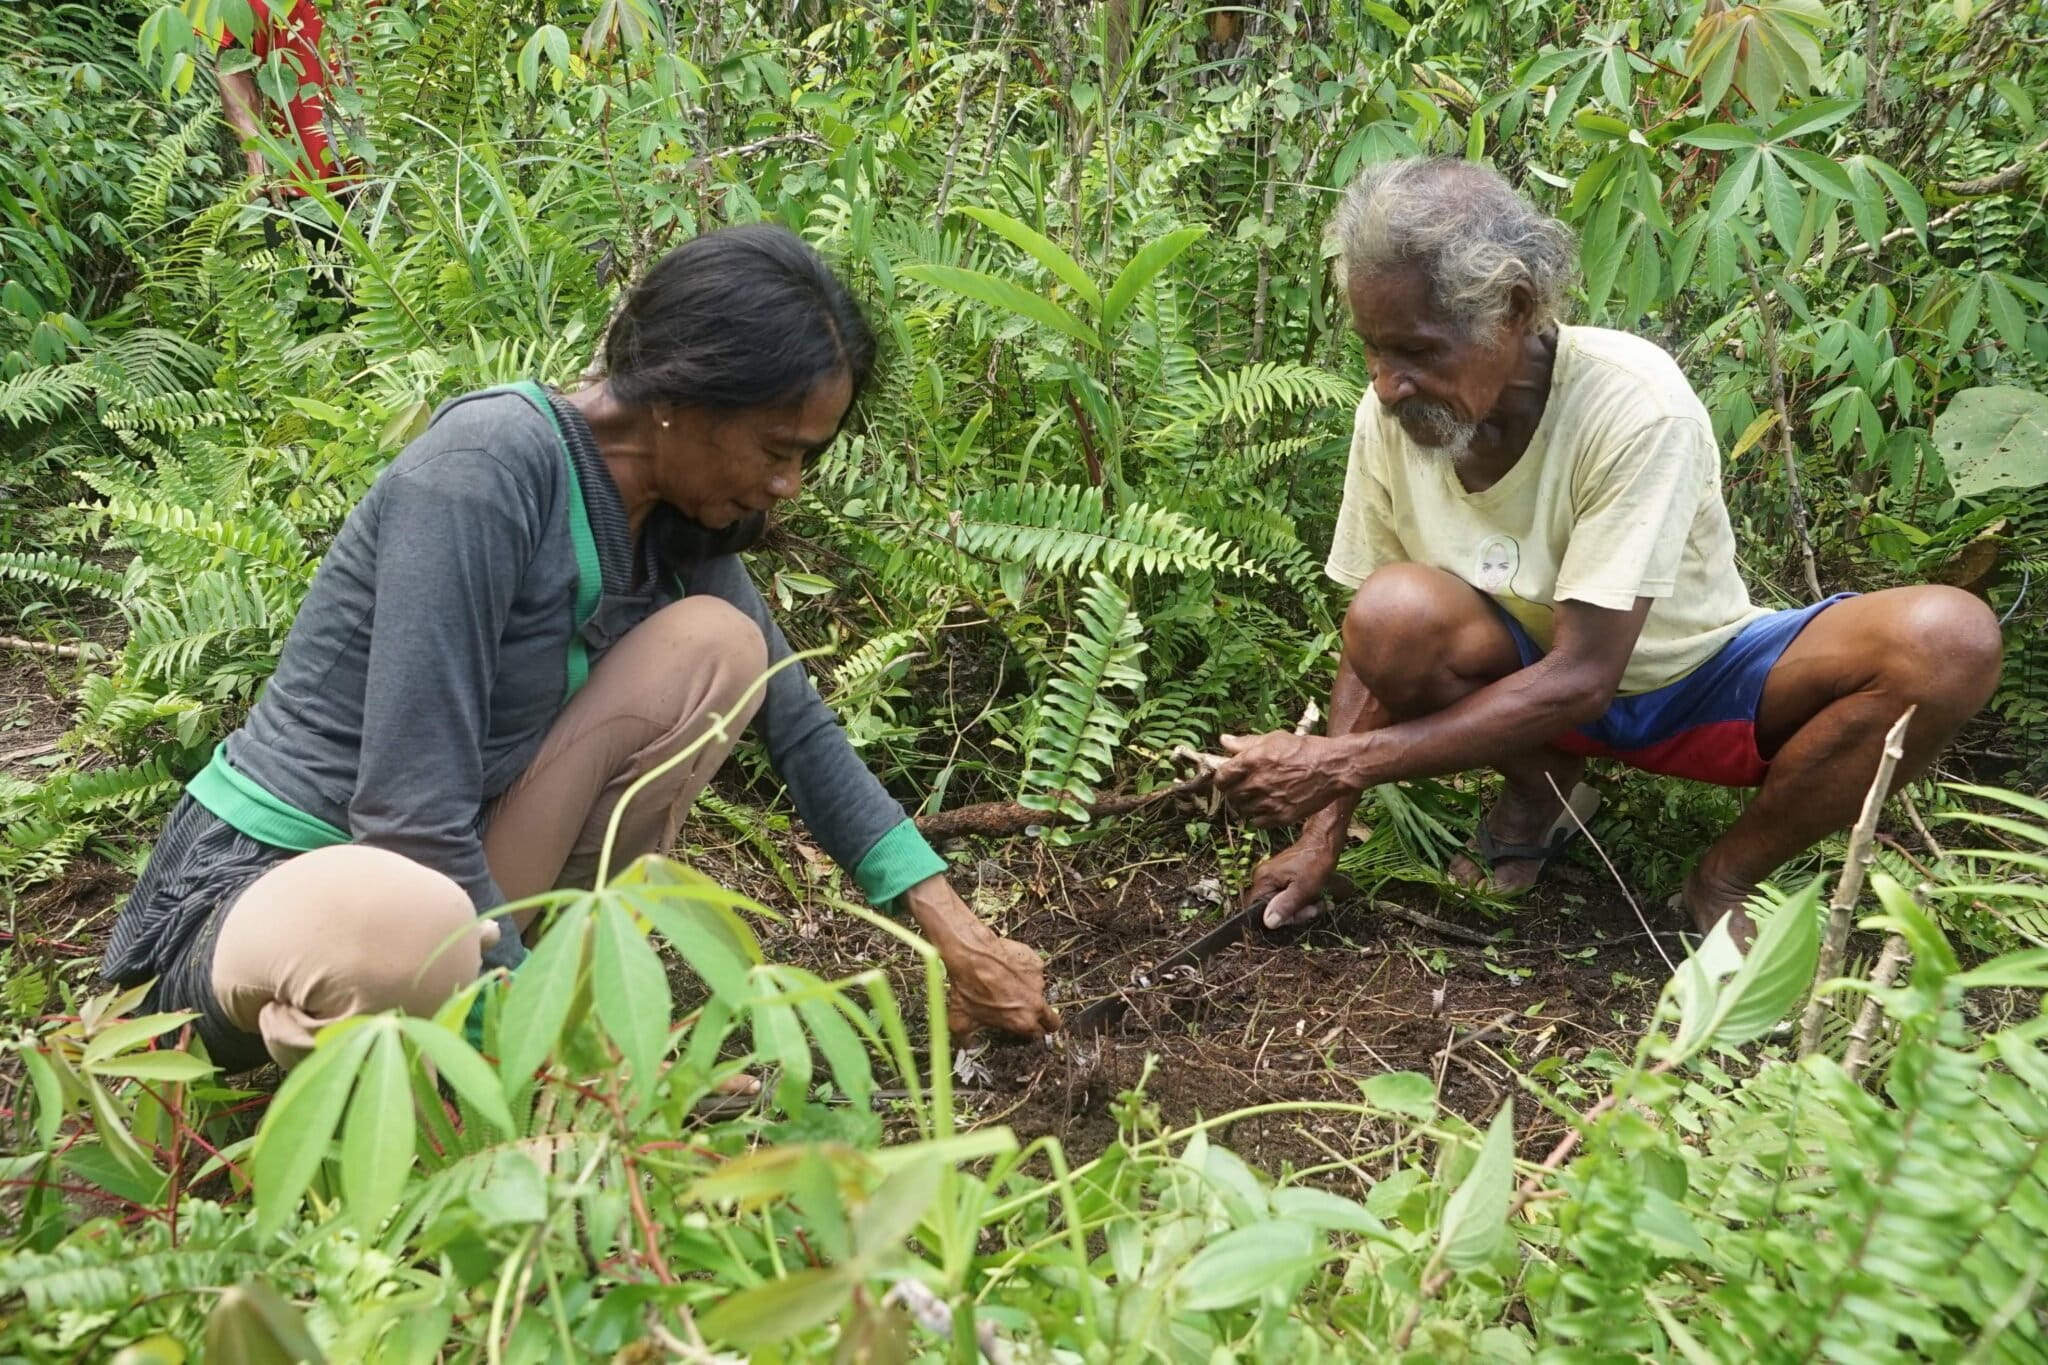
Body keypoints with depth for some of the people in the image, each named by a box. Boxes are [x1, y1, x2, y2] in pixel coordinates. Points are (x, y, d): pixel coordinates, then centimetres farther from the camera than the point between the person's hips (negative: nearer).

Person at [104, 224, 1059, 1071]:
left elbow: (797, 724, 7)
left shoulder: (674, 522, -1)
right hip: (260, 890, -7)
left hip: (456, 870, 7)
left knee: (716, 649, -6)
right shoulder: (487, 468, -25)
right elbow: (412, 816, -27)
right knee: (400, 925, -43)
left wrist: (950, 927, 3)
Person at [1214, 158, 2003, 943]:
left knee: (1948, 640, -29)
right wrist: (1322, 834, -14)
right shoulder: (1390, 415, -18)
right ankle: (1540, 796, 1)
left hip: (1694, 678, -2)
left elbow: (1580, 679, -31)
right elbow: (1372, 643, -7)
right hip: (1526, 674, 2)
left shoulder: (1635, 406, -30)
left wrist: (1342, 761, -33)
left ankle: (1727, 879, -7)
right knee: (1395, 614, -32)